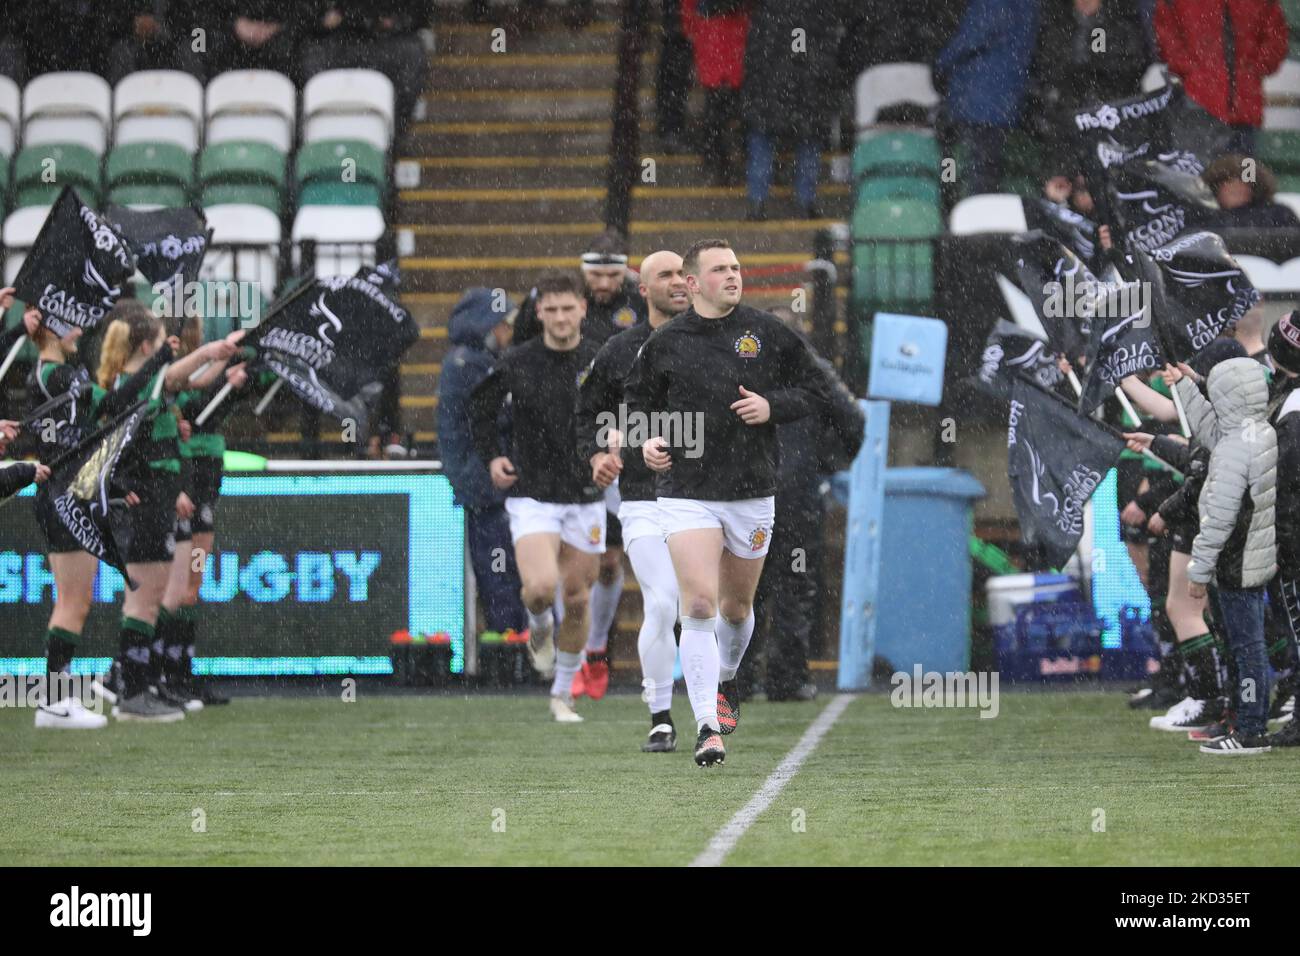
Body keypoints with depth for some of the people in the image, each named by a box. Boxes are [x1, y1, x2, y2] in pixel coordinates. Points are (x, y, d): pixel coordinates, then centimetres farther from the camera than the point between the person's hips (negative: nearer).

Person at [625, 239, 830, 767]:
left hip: (752, 492, 2)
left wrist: (773, 406, -10)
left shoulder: (768, 333, 1)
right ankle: (707, 727, -17)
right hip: (686, 491, -2)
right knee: (699, 605, -16)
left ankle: (725, 681, 48)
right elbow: (640, 399, 14)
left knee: (736, 606, 16)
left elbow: (810, 386, 9)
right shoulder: (665, 343, 0)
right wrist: (649, 438, -5)